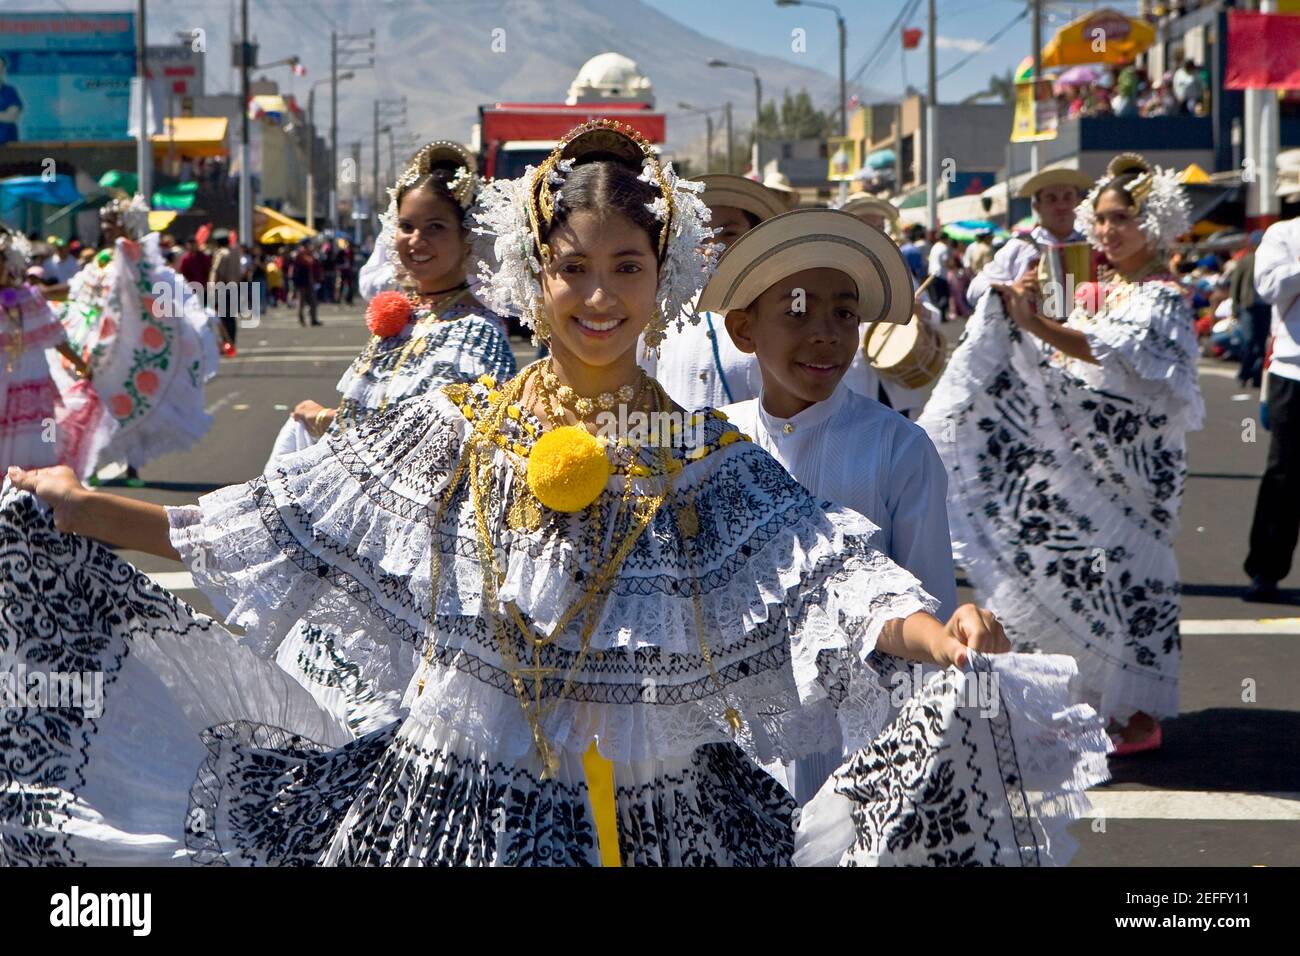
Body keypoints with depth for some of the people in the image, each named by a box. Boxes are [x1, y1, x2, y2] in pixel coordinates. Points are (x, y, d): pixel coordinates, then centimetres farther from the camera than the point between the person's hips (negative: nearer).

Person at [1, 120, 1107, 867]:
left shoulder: (711, 460, -2)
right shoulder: (458, 430, 1)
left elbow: (832, 580, -14)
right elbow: (266, 530, 5)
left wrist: (941, 636, -35)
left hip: (661, 818, 0)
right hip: (457, 806, 1)